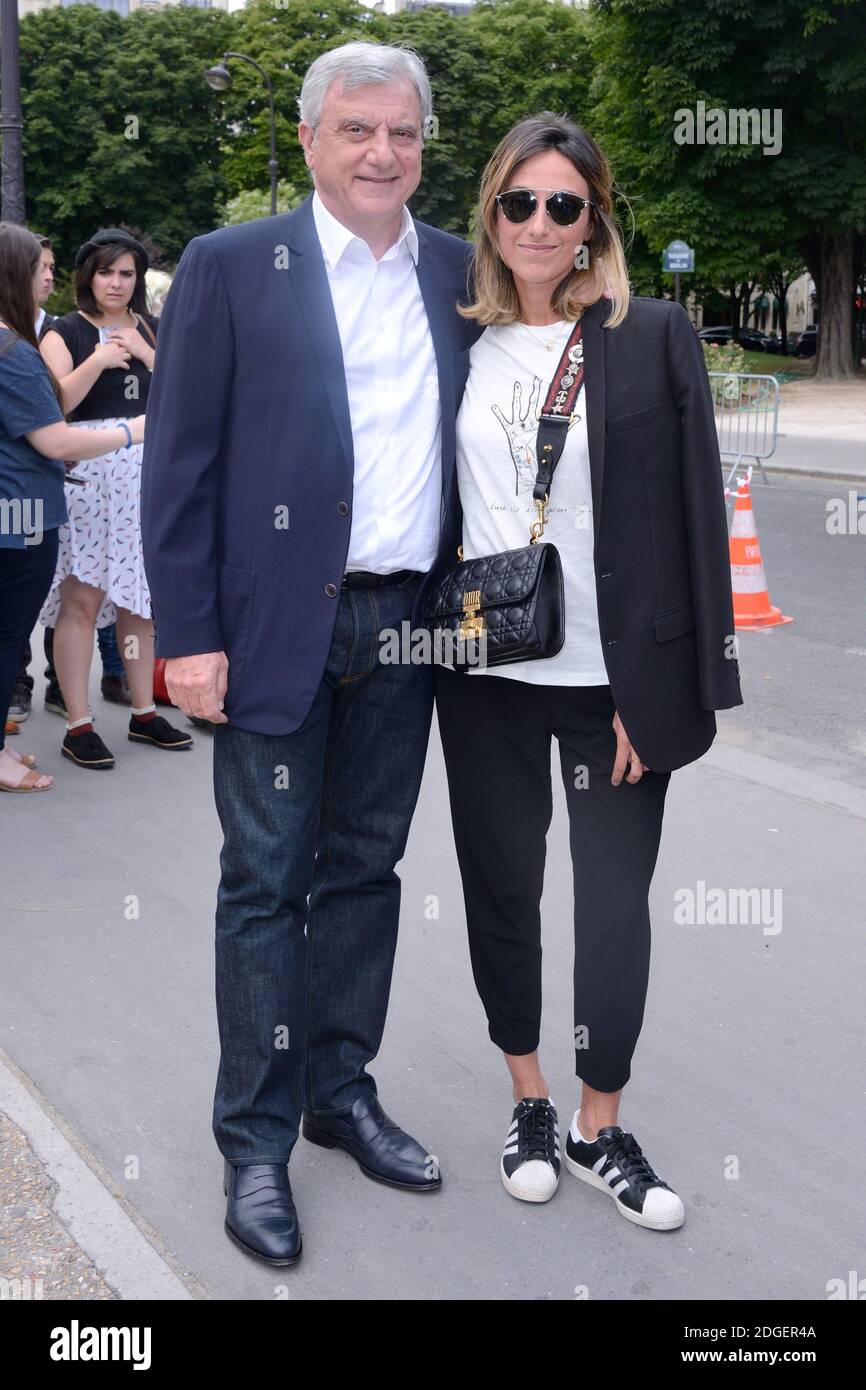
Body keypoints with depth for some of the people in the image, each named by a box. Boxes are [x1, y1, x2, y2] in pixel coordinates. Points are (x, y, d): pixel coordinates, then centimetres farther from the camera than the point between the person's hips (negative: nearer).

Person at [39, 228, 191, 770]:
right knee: (81, 598, -6)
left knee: (139, 597, 9)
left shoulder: (152, 330, 15)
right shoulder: (66, 332, 2)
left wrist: (147, 354, -6)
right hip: (86, 474, -4)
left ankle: (144, 712, 18)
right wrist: (97, 361, -20)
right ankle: (78, 725, -2)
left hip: (146, 473, 5)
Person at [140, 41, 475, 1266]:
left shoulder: (461, 274, 9)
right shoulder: (230, 268, -3)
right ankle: (255, 1141, 17)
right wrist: (188, 635, -11)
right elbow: (179, 463, -5)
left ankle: (342, 1092, 31)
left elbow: (474, 445, 13)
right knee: (267, 885, 4)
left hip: (407, 625, 4)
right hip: (279, 626, -4)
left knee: (364, 869, 14)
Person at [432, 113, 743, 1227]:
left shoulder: (653, 336, -3)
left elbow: (692, 516, -6)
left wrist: (673, 689, -10)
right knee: (501, 887, 12)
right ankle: (529, 1104, 32)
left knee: (614, 898, 6)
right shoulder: (461, 343, 5)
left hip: (614, 675, -3)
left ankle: (599, 1129, 24)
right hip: (486, 674, 3)